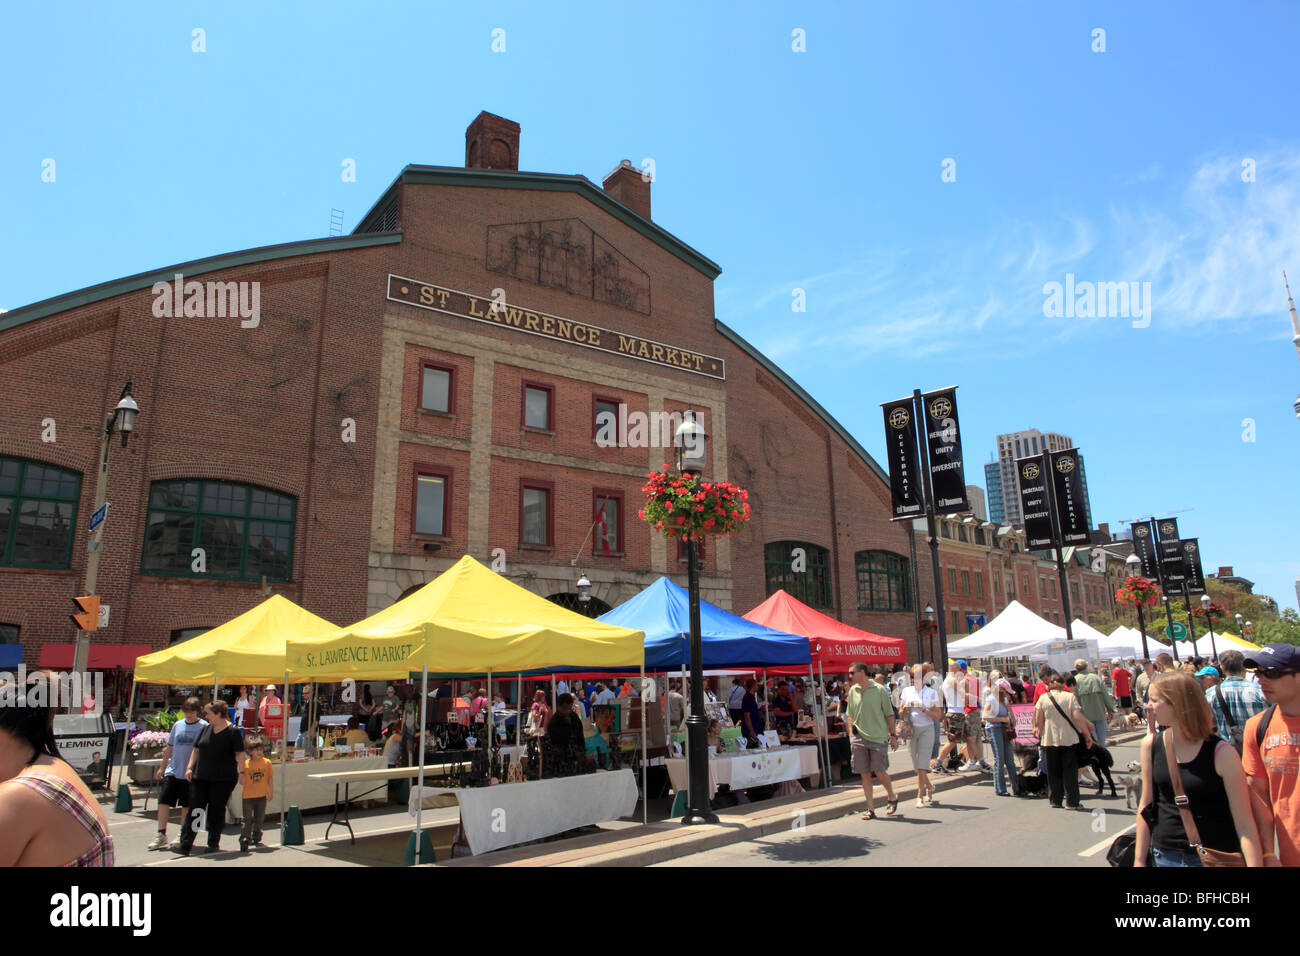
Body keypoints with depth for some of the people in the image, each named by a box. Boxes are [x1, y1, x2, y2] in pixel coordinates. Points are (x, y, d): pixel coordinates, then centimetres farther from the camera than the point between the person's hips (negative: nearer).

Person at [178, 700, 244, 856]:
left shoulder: (232, 731, -6)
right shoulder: (205, 729, 10)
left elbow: (239, 754, -5)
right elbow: (196, 750, 16)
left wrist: (241, 772, -12)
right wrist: (190, 767, 5)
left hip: (223, 779, -5)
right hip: (200, 777, 5)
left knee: (217, 810, 3)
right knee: (195, 808, 0)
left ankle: (214, 843, 15)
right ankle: (185, 845, 2)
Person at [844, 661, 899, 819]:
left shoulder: (879, 689, -5)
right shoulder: (852, 691, 7)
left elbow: (889, 714, 0)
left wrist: (893, 735, 0)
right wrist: (851, 735, 7)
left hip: (878, 737, -4)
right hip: (859, 738, 4)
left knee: (879, 771, -5)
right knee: (864, 774, 4)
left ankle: (892, 797, 23)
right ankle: (871, 809, 13)